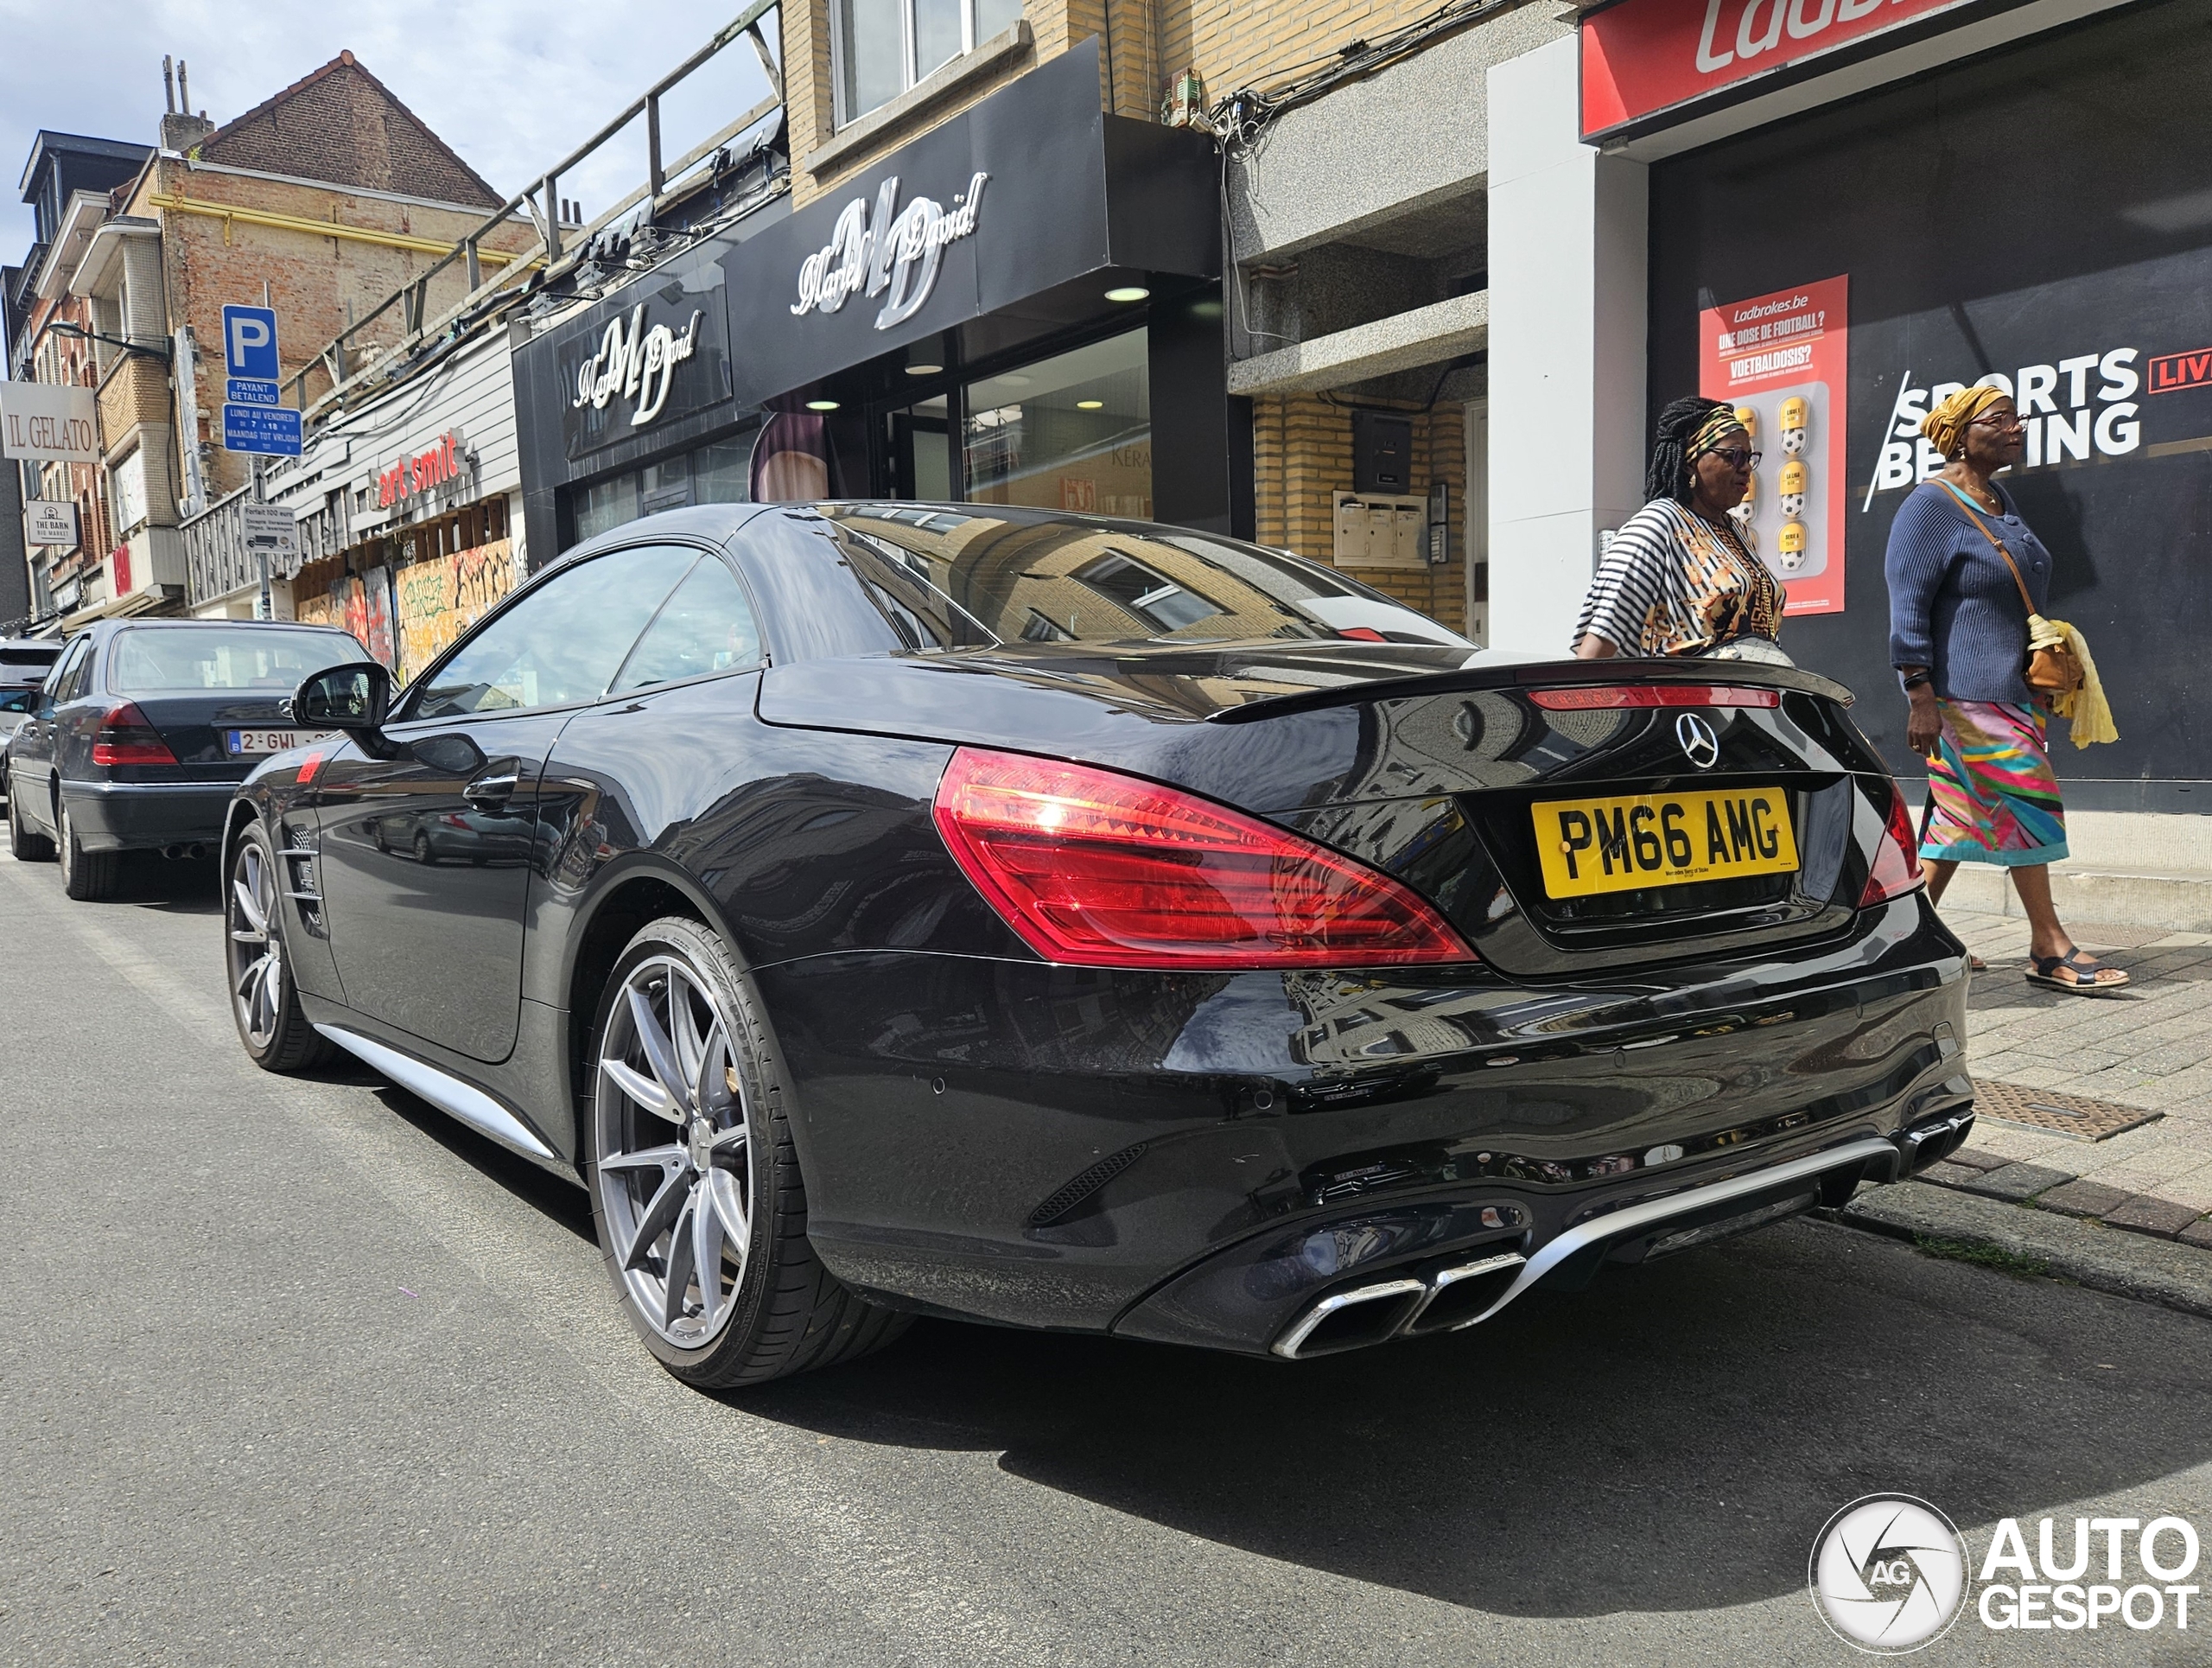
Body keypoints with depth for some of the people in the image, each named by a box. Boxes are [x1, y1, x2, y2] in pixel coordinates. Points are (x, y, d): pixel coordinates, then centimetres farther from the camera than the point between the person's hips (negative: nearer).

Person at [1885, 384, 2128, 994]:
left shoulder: (2001, 500, 17)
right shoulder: (1931, 506, -10)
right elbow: (1908, 607, -16)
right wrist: (1921, 697, -21)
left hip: (2015, 691, 9)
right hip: (1967, 693, -9)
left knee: (1963, 812, 9)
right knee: (2025, 801, -9)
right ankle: (2049, 949, -2)